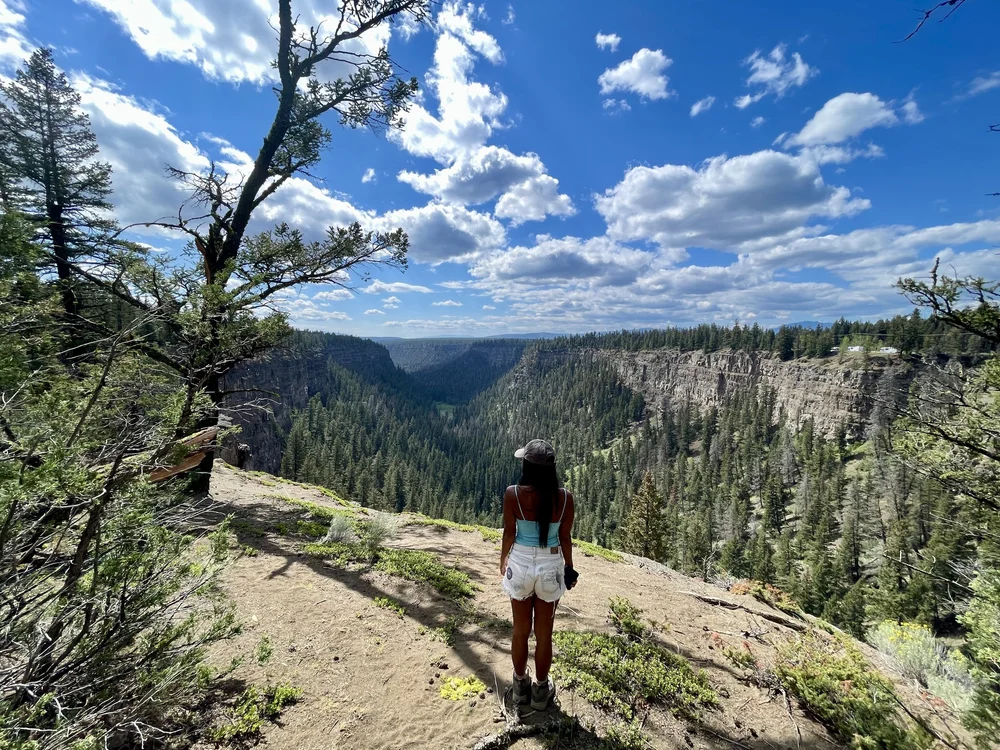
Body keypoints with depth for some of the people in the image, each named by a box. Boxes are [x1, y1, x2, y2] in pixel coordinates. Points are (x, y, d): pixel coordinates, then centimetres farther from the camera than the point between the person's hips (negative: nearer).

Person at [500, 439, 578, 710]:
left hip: (520, 565, 0)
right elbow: (565, 538, -6)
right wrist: (569, 568, 11)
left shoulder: (513, 494, -19)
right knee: (544, 634, 20)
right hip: (550, 568, 0)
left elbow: (509, 533, -8)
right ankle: (541, 691, 40)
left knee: (520, 631, 22)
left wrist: (503, 560, 11)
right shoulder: (565, 497, -16)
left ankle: (521, 686, 43)